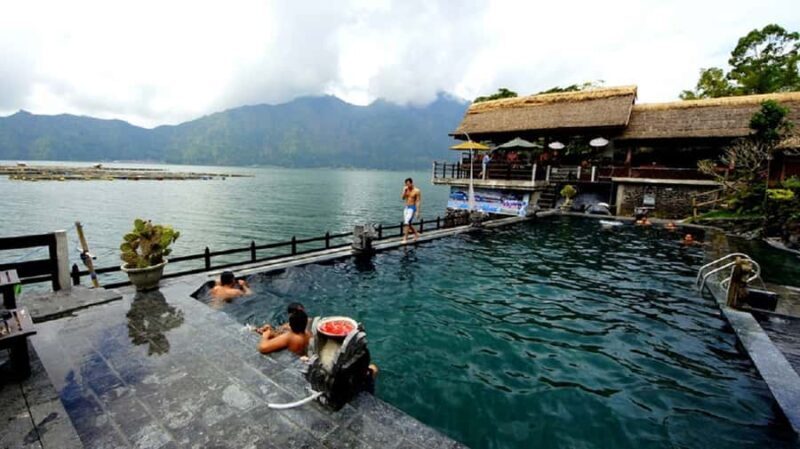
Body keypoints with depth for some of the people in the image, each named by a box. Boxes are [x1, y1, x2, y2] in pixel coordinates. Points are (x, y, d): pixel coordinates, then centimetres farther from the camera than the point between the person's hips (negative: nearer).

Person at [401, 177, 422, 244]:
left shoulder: (416, 191, -10)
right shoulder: (406, 190, 7)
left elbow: (418, 201, -11)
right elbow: (403, 198, 0)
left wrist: (418, 211, -15)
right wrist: (404, 191, -14)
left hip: (412, 208, -7)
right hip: (406, 207, 7)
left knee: (407, 223, -16)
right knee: (408, 223, 14)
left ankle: (405, 239, -13)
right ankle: (416, 234, 33)